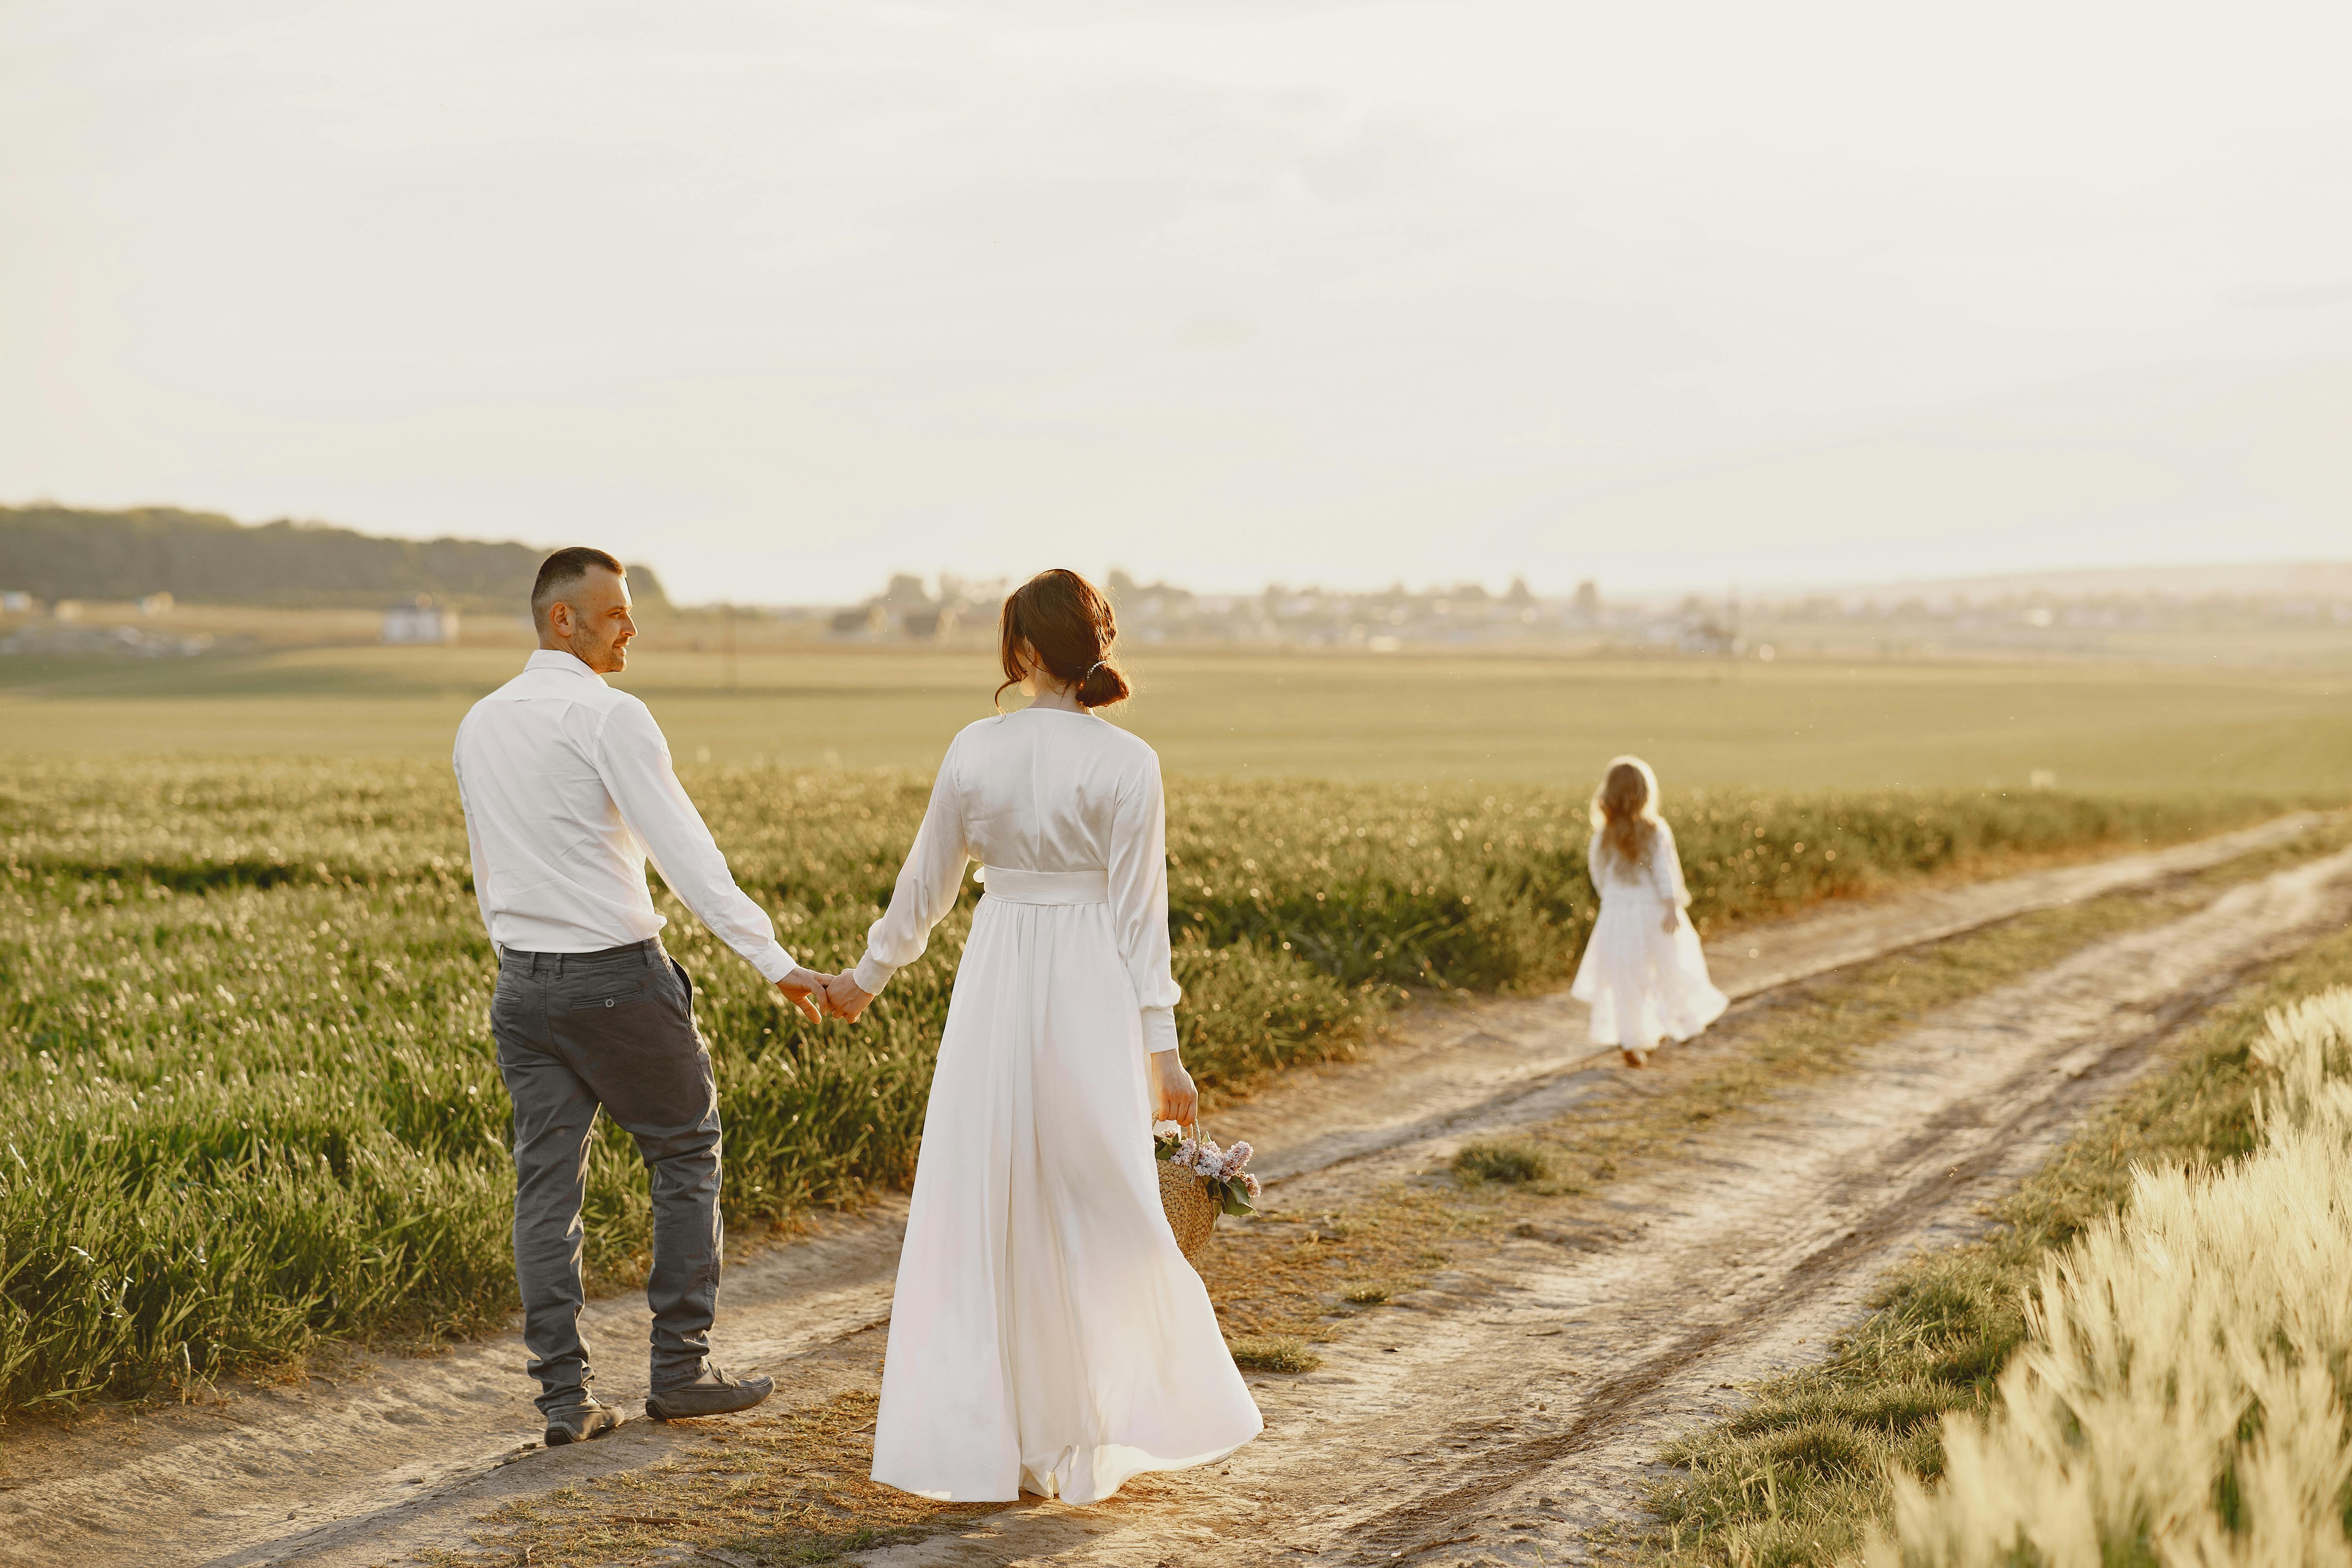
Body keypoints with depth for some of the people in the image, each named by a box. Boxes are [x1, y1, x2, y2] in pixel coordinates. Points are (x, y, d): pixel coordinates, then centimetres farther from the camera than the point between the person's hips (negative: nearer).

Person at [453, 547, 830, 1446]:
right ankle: (680, 1367, 13)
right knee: (685, 1152, 11)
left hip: (524, 985, 6)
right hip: (619, 977, -6)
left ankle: (564, 1395, 5)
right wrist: (774, 963, -22)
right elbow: (684, 850, -20)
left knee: (546, 1185, 6)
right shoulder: (609, 717, -13)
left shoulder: (478, 726, 11)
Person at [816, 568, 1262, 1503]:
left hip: (995, 987, 2)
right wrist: (1162, 1046, -4)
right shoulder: (1127, 763, -8)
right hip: (1090, 996, -2)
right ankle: (1084, 1442, 14)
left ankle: (978, 1447, 12)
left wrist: (868, 978, 23)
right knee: (1096, 1213, 11)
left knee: (980, 1215, 9)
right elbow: (1139, 910, -9)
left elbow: (927, 886, 8)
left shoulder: (975, 750, -1)